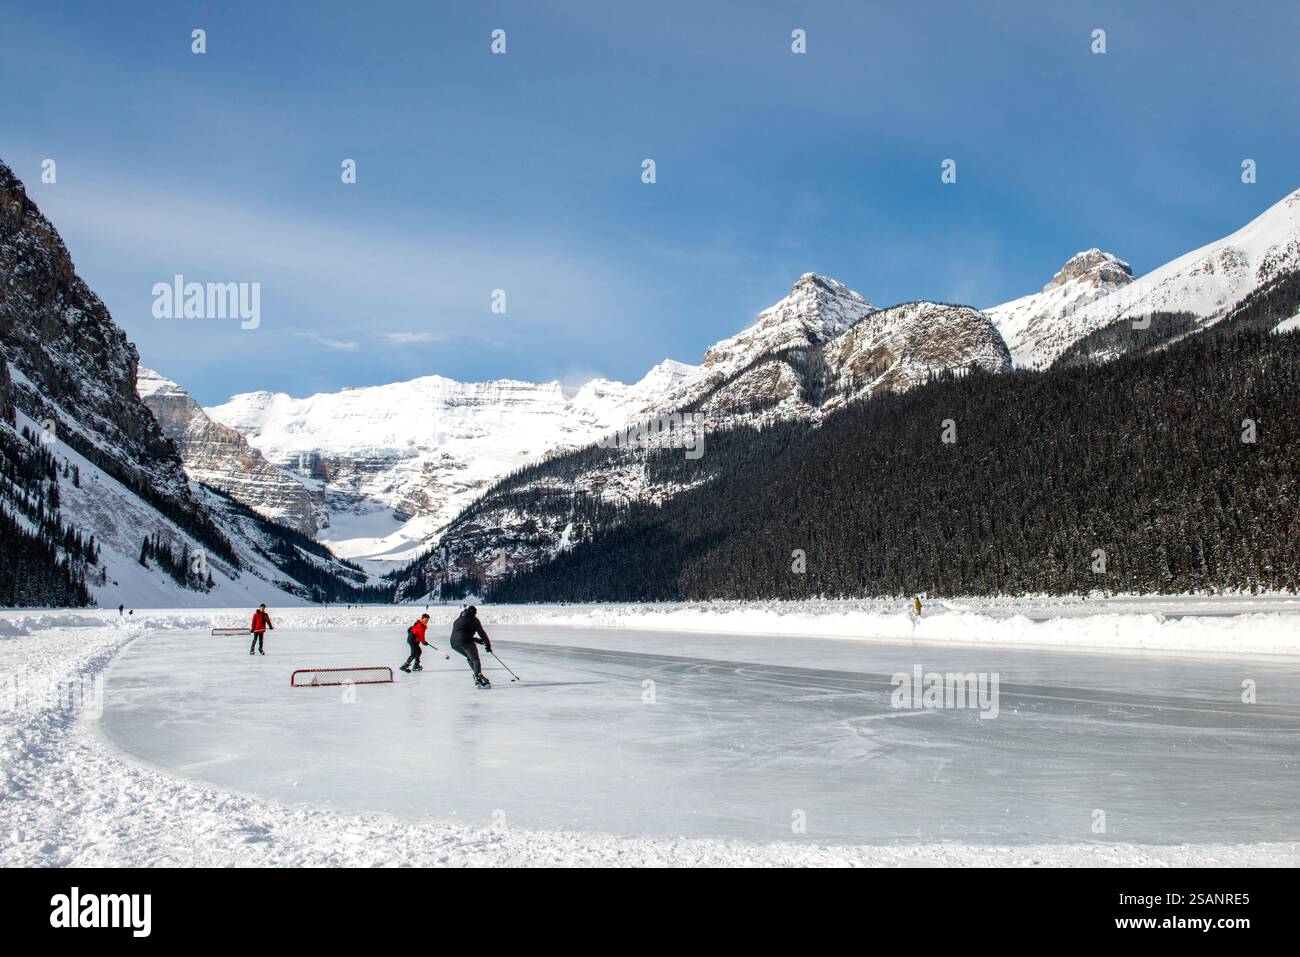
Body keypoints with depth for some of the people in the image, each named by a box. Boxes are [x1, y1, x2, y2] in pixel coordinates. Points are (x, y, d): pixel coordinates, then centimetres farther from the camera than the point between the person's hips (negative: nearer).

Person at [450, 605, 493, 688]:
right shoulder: (473, 619, 8)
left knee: (470, 657, 24)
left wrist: (476, 639, 31)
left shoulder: (457, 620, 30)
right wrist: (488, 644, 12)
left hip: (454, 643, 7)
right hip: (465, 642, -7)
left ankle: (477, 675, 19)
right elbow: (481, 632, 5)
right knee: (475, 659, -5)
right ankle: (478, 677, -23)